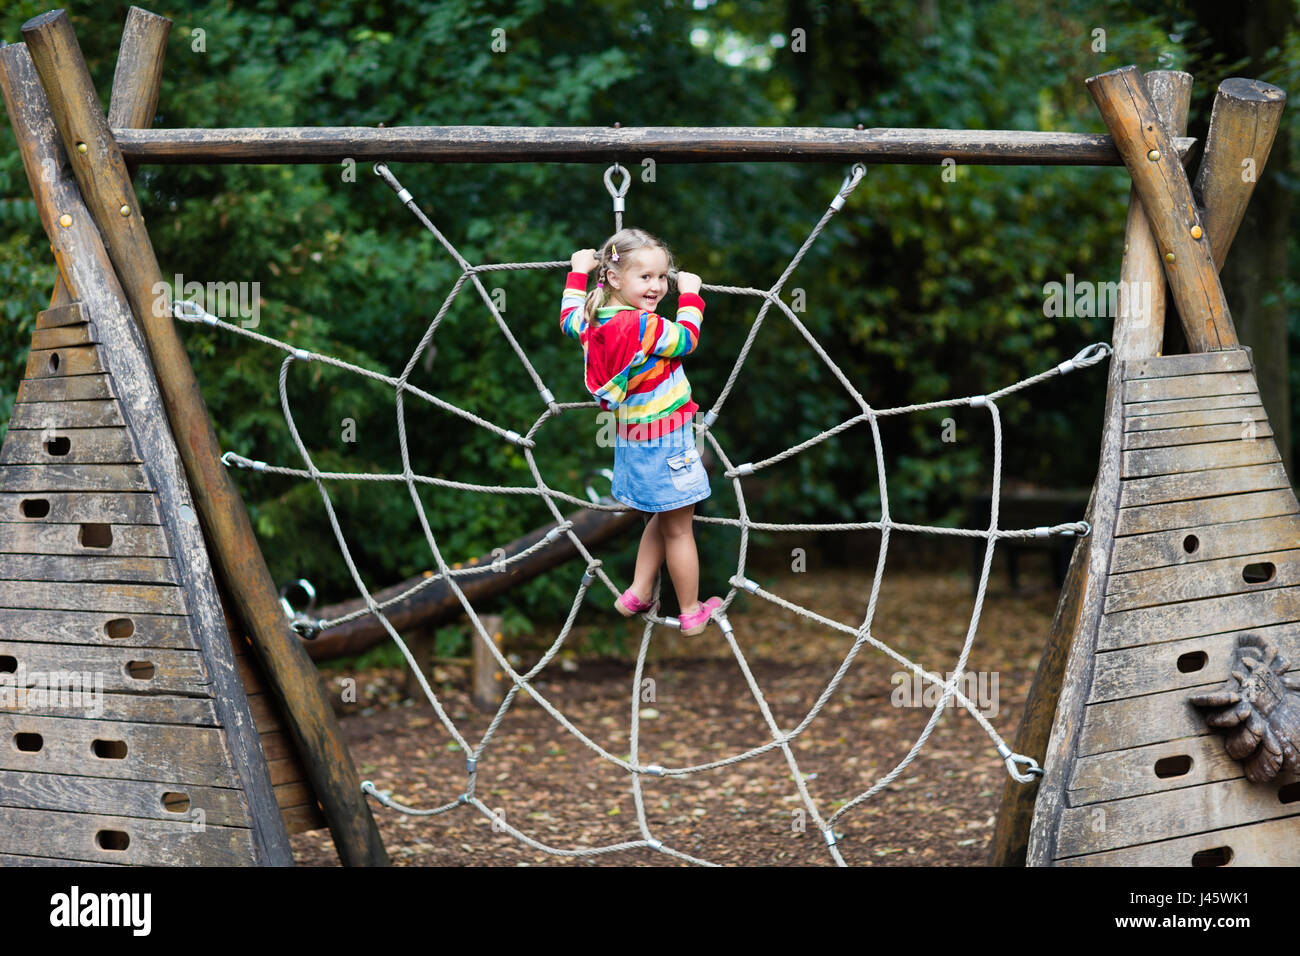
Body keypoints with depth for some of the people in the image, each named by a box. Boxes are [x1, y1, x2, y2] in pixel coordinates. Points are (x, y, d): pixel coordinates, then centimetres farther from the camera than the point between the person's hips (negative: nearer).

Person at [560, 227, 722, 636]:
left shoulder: (593, 321, -3)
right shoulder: (646, 327, -27)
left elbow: (568, 318, 21)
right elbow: (687, 340, -11)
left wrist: (578, 273, 32)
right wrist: (690, 296, 2)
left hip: (632, 438, 8)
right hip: (665, 441, -8)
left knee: (662, 519, 26)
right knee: (678, 529, 6)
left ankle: (638, 593, 26)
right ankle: (692, 613, 18)